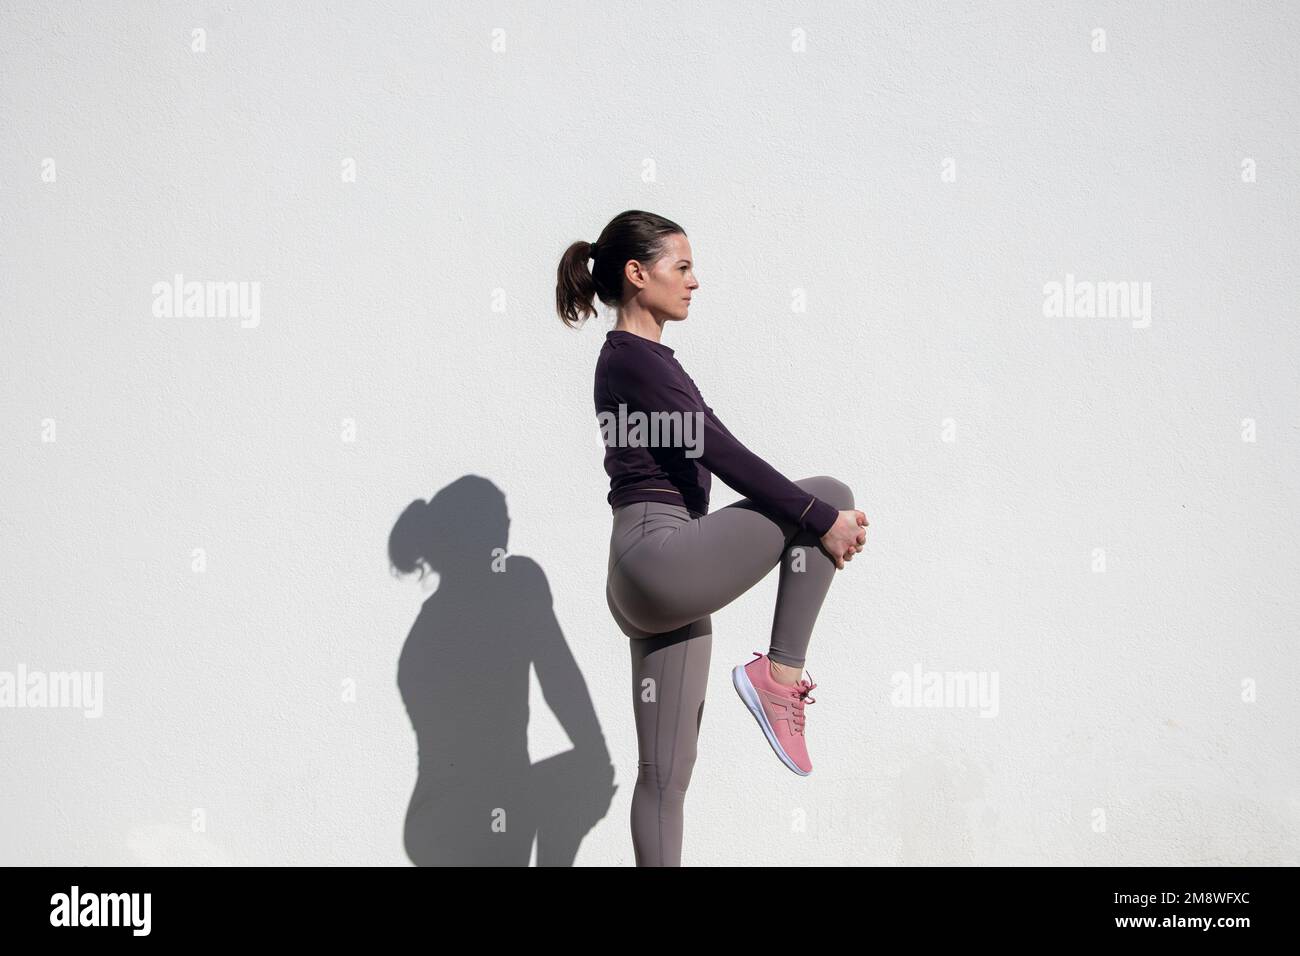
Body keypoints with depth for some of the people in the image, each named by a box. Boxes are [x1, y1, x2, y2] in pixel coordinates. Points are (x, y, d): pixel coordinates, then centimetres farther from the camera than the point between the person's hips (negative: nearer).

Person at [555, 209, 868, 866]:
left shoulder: (632, 359, 22)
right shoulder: (634, 359, -8)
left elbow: (702, 460, 26)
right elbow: (722, 454, -15)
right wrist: (822, 519, -13)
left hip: (654, 585, 10)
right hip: (658, 557, -10)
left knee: (666, 776, 7)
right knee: (829, 493, -4)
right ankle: (781, 673, -4)